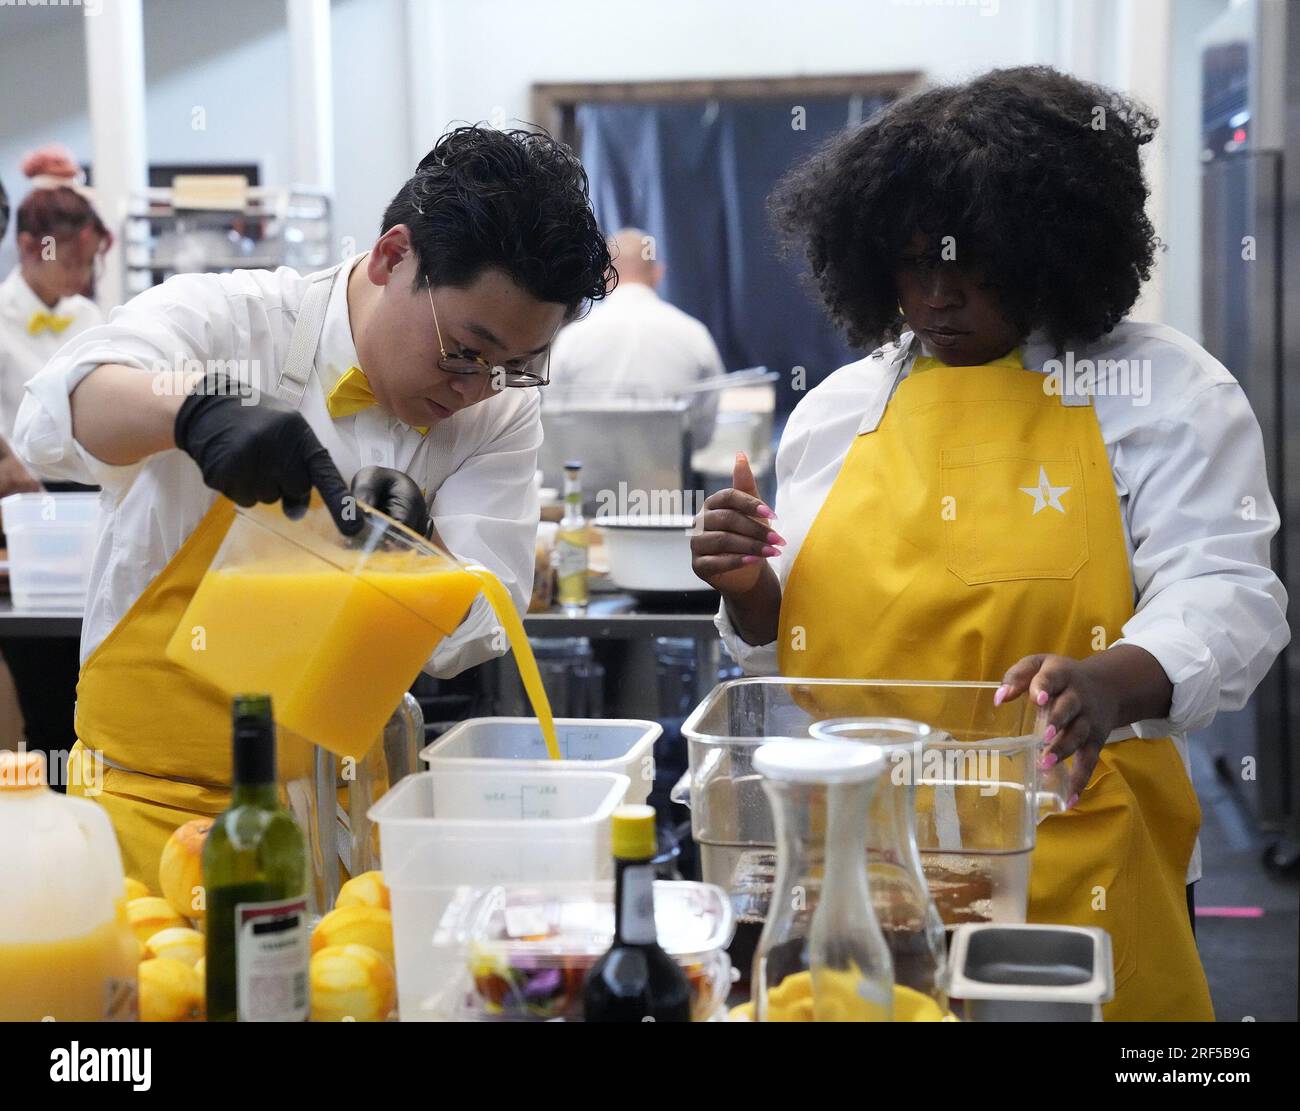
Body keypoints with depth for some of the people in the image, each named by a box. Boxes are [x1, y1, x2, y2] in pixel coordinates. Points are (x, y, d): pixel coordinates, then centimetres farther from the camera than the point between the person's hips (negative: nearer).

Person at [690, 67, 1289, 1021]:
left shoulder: (1170, 394, 0)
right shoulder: (838, 409, 11)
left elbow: (1223, 600, -10)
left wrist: (1112, 684, -30)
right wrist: (749, 592, -5)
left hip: (1075, 871, -2)